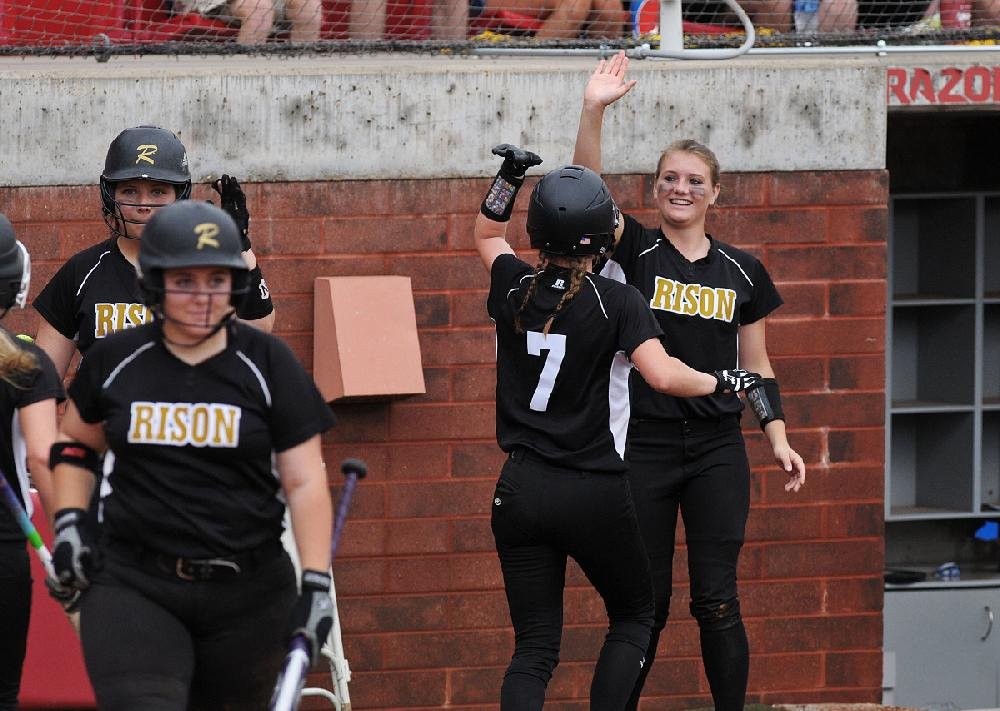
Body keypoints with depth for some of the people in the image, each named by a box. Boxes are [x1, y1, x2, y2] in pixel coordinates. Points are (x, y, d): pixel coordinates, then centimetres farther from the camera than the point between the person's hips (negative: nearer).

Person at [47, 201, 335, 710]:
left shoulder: (266, 363, 0)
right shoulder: (114, 362, 5)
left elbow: (305, 483, -2)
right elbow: (75, 443, 23)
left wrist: (316, 584, -11)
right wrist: (69, 520, 7)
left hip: (247, 592, 0)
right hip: (134, 587, 0)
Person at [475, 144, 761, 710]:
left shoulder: (516, 290, 2)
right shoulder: (617, 303, -10)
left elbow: (488, 236, 24)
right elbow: (663, 375, -22)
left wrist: (510, 176, 16)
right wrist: (725, 383, -7)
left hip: (521, 492, 4)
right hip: (595, 493, -3)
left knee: (535, 647, 6)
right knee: (634, 616, 19)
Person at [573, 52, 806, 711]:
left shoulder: (741, 272, 8)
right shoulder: (637, 251, 0)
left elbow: (757, 363, 14)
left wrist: (779, 438, 4)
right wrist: (594, 111, -29)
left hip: (717, 451, 1)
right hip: (644, 447, -1)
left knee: (717, 600, -2)